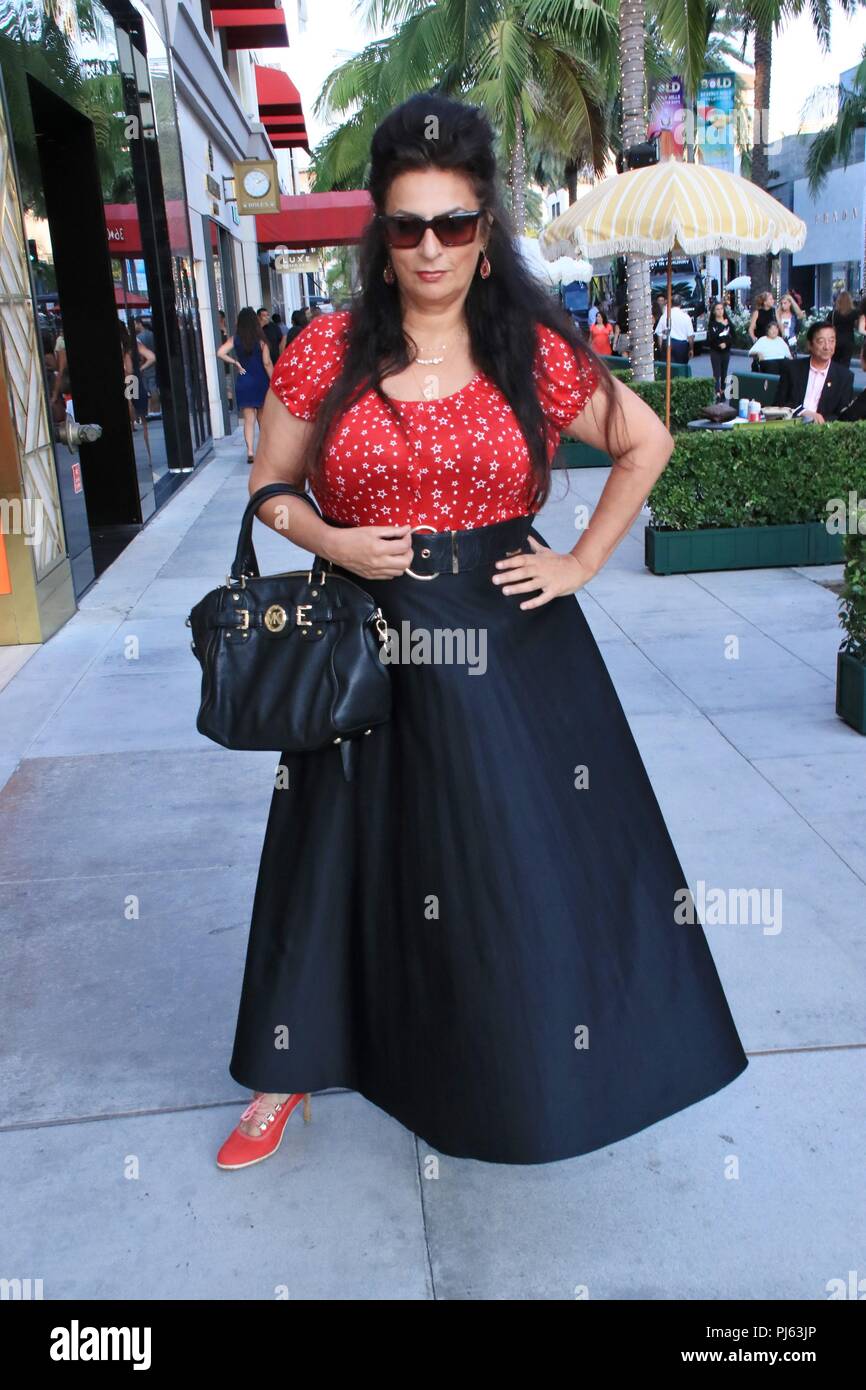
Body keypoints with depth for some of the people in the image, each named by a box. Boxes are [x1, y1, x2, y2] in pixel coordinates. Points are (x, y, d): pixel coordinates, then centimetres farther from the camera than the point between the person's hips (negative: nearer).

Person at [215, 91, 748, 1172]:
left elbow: (647, 442, 9)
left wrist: (583, 561, 1)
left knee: (531, 852, 10)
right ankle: (292, 1071, 33)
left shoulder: (537, 354, -3)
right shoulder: (326, 354, -3)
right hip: (367, 648, 0)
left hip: (510, 646, 0)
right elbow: (271, 489, 6)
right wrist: (332, 543, -14)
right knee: (348, 852, 11)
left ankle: (540, 1061, 37)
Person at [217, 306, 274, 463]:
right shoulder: (261, 340, -7)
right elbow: (267, 363, -9)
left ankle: (250, 451, -11)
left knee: (249, 420, 1)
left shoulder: (235, 339, -3)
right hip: (261, 381, -1)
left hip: (244, 383, 1)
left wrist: (236, 363, -4)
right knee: (263, 419, 14)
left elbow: (220, 353, -14)